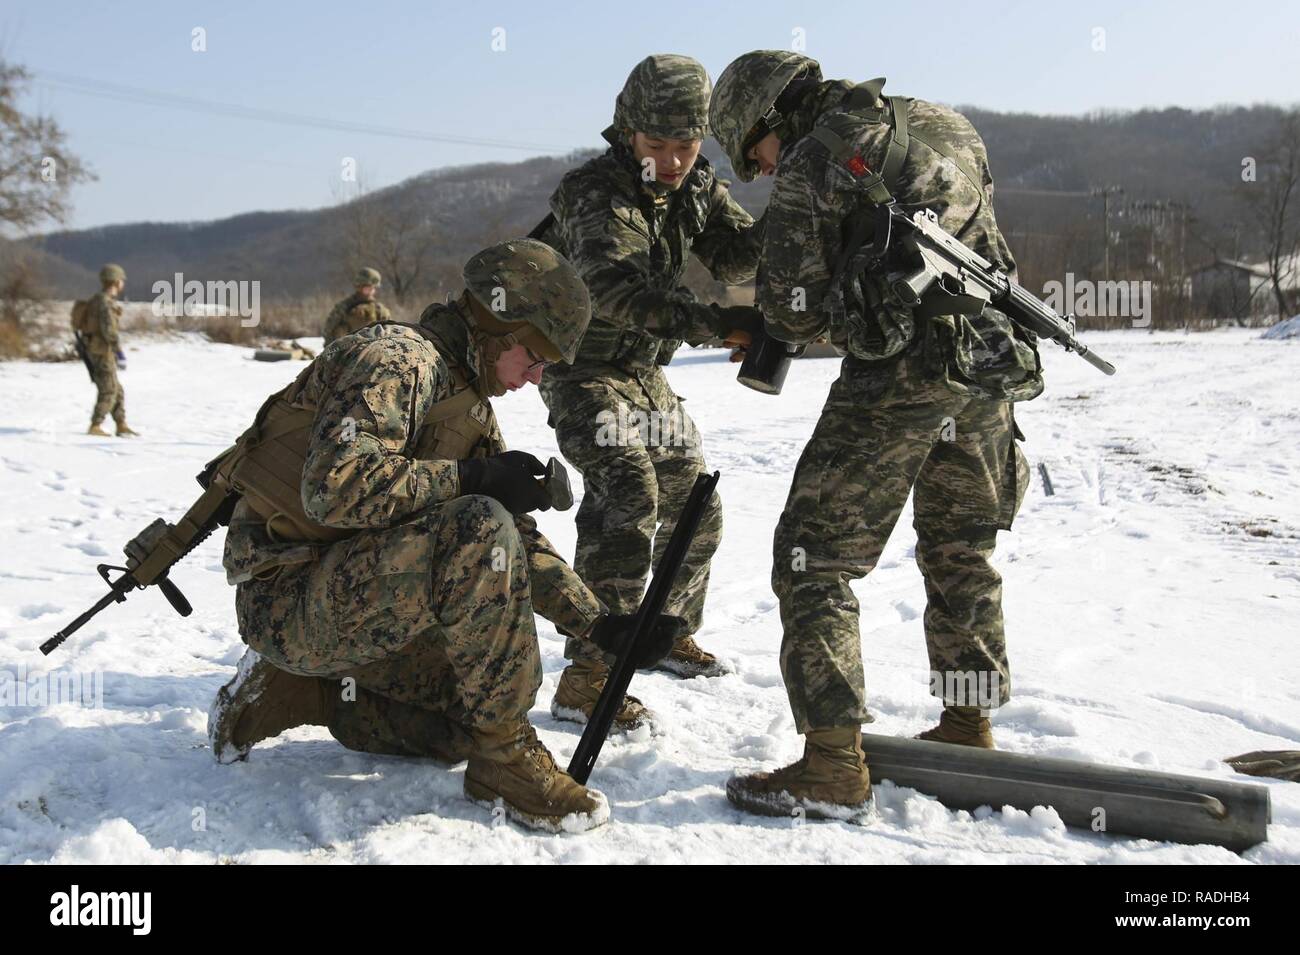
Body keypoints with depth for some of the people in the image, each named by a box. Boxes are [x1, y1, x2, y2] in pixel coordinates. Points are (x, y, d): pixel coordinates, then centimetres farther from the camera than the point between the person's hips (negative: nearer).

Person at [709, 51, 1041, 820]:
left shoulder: (813, 164, -3)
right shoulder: (950, 128, 17)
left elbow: (792, 308, -6)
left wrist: (796, 327, 16)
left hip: (899, 375, -7)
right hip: (994, 362, 7)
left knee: (815, 559, -1)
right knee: (961, 555, 20)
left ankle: (834, 767, -5)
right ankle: (970, 730, 30)